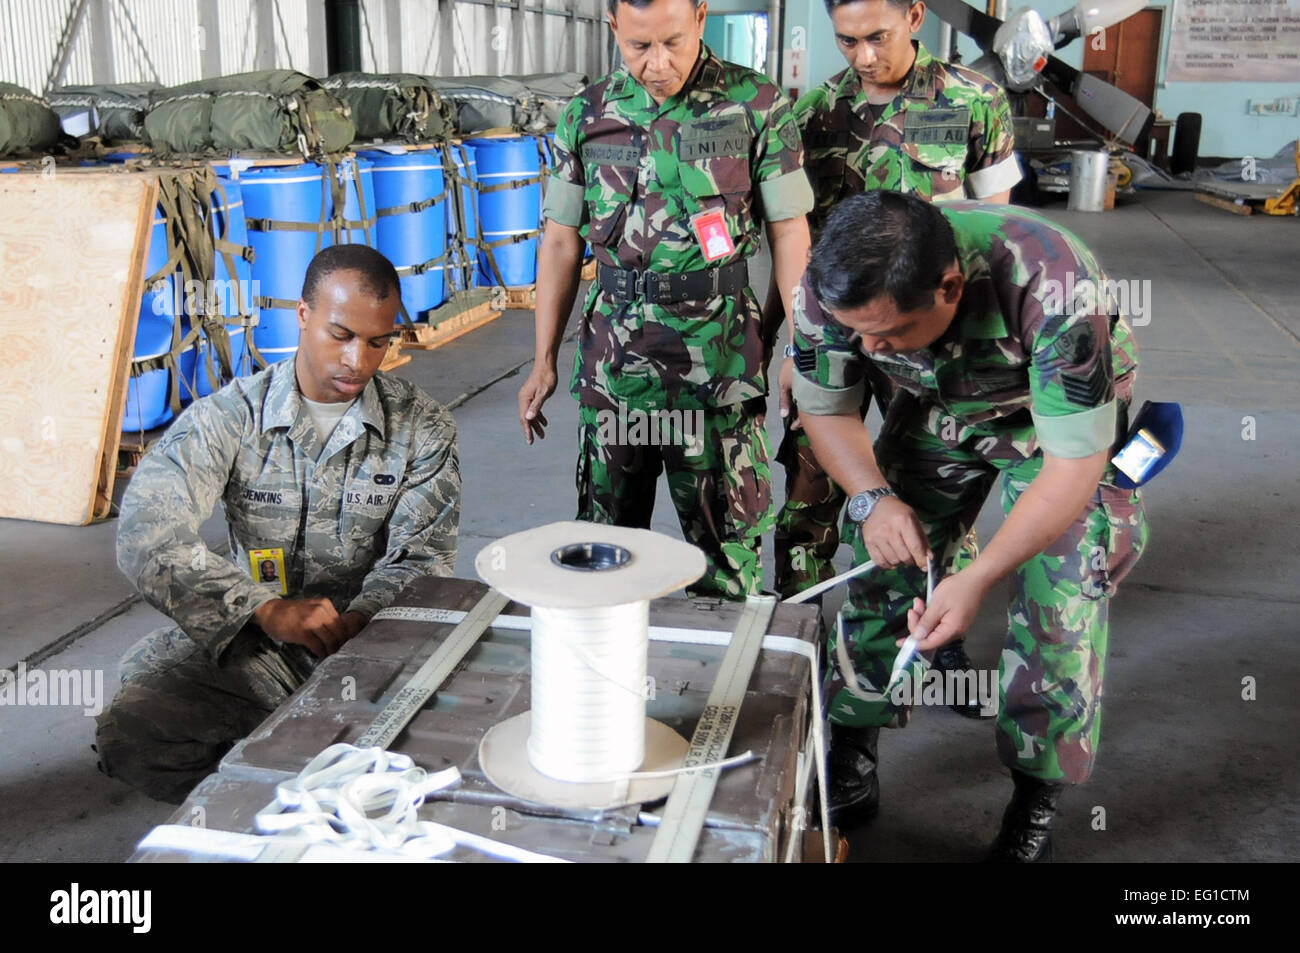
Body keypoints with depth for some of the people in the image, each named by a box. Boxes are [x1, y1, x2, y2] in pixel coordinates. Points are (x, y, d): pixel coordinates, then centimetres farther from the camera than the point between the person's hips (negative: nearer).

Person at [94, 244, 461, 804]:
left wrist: (358, 622, -27)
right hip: (249, 641, 0)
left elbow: (420, 559, -4)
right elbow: (145, 533, -18)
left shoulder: (422, 428, -1)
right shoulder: (228, 417, -4)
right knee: (129, 735, -22)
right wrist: (266, 609, -32)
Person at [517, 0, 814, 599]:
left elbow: (789, 232, 0)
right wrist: (544, 361, 8)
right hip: (612, 358, 3)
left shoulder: (757, 106, -2)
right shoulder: (587, 116, 5)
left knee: (724, 539, 5)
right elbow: (561, 242, 10)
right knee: (604, 537, 12)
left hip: (718, 356, -2)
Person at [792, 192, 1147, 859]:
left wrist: (979, 578, -40)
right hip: (936, 410, 4)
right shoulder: (831, 287, -28)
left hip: (1064, 415, -3)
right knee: (882, 559, -2)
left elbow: (1074, 463, -34)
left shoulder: (1054, 290, -42)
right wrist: (872, 497, -27)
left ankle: (1037, 799, 7)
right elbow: (825, 408, -10)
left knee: (1059, 597, -12)